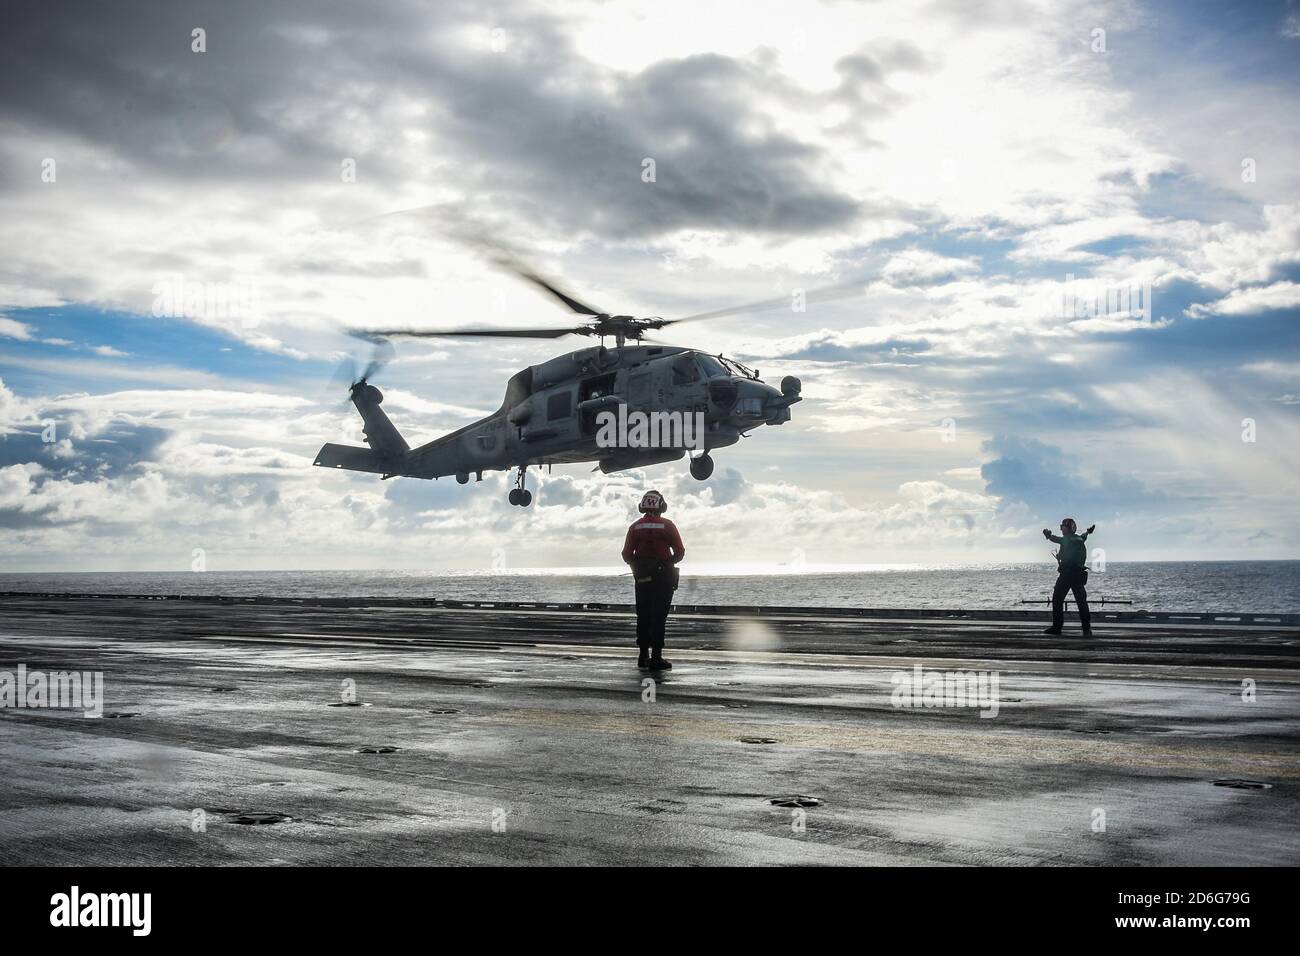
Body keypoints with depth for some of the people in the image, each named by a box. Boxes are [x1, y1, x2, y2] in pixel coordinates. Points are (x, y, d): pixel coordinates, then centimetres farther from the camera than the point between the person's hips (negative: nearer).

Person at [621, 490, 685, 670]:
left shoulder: (635, 526, 2)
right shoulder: (667, 525, -6)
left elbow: (627, 555, 0)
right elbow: (679, 552, -5)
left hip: (642, 578, 3)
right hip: (663, 575, -3)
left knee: (643, 616, 13)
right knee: (659, 616, -3)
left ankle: (643, 655, 16)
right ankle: (656, 657, -8)